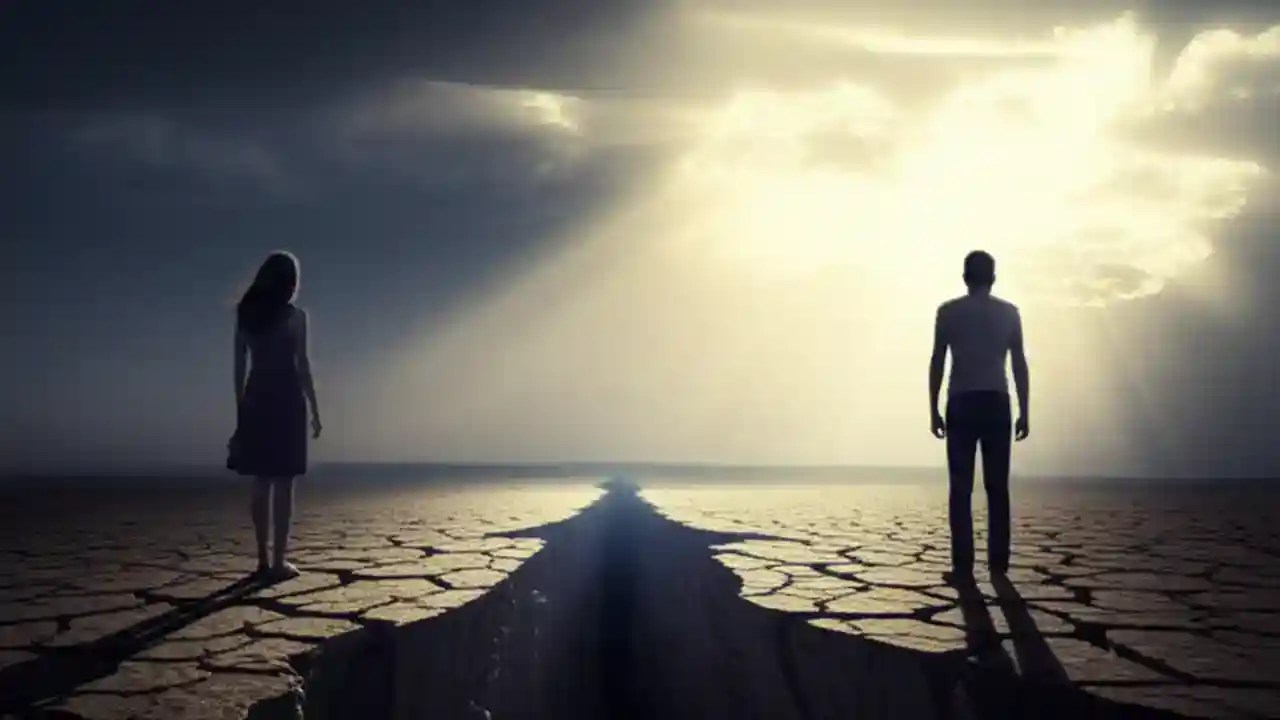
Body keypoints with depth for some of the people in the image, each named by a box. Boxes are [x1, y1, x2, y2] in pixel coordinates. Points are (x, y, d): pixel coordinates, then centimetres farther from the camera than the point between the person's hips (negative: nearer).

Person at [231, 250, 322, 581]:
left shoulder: (246, 314, 7)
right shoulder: (295, 315, -4)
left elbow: (240, 365, 7)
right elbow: (302, 365, -7)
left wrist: (240, 408, 13)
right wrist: (314, 409, -2)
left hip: (256, 399, 4)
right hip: (286, 399, -4)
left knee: (261, 482, 7)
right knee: (283, 482, -3)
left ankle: (263, 559, 7)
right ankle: (279, 561, -5)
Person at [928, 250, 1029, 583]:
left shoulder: (948, 312, 1)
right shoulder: (1009, 312, 6)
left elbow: (937, 363, -1)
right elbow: (1020, 364, 4)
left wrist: (933, 410, 4)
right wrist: (1024, 412, 9)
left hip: (961, 404, -1)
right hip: (996, 403, 2)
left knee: (961, 488, 0)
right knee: (997, 487, 8)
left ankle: (963, 565, -4)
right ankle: (998, 562, 8)